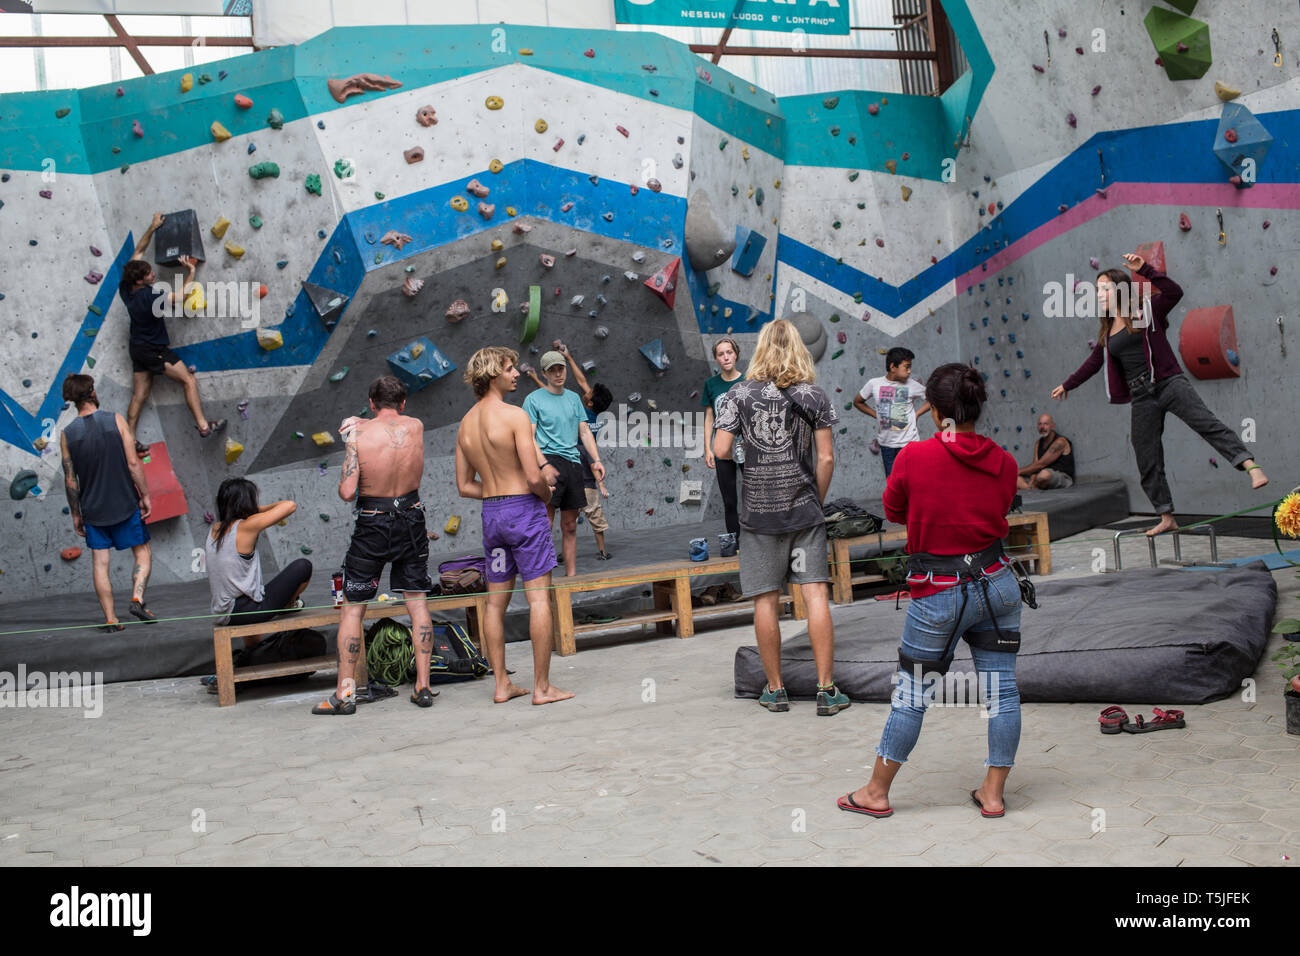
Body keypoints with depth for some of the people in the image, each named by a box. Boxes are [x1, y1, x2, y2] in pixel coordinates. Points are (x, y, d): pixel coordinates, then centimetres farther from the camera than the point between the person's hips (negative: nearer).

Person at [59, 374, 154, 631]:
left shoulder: (67, 435, -3)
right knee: (143, 552, 12)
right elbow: (133, 463, -11)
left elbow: (70, 480, 1)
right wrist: (145, 495, -1)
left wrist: (76, 514, 11)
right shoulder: (115, 420, -9)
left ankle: (110, 619, 8)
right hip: (125, 504, -2)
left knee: (100, 562, 8)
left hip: (93, 509, 2)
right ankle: (137, 597, -8)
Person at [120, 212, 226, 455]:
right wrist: (191, 273, -15)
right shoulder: (148, 296, -28)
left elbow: (138, 251, 7)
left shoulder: (125, 287, -5)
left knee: (139, 395, 11)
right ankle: (203, 425, -8)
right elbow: (181, 296, -28)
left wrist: (153, 228, 10)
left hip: (137, 348, 8)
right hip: (154, 350, -8)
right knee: (189, 380, -4)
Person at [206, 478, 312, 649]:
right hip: (246, 611, -8)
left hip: (223, 614, 8)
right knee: (303, 566, -2)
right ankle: (288, 606, 22)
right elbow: (290, 506, -11)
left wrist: (260, 510, 15)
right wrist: (269, 508, 7)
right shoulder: (247, 526, -16)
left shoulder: (215, 530, 4)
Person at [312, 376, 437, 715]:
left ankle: (345, 693, 7)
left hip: (372, 524, -3)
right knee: (417, 602, 10)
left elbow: (346, 492, -15)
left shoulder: (360, 436, -12)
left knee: (352, 608, 7)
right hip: (411, 521, 3)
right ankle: (423, 686, 9)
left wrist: (349, 446, 0)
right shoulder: (416, 427, -3)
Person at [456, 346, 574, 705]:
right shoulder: (515, 415, -14)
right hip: (525, 510, -7)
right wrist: (547, 497, 1)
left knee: (496, 601, 11)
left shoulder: (466, 424, 8)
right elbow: (534, 477, -19)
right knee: (539, 598, -2)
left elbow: (464, 486, 11)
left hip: (491, 513, 7)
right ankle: (542, 687, 0)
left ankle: (502, 684, 16)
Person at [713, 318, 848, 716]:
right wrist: (816, 499, 12)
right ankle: (826, 690, 0)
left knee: (766, 601, 6)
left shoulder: (739, 395, -1)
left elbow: (720, 452, -6)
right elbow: (826, 458, 0)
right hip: (804, 510, 0)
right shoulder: (814, 397, 1)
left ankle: (775, 690, 14)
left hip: (758, 509, 0)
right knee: (816, 595, 1)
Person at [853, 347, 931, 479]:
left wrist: (917, 413, -3)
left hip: (909, 443, -1)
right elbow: (857, 402, 12)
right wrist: (876, 415, 3)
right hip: (886, 444, 2)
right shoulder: (874, 384, -3)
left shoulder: (912, 385, -4)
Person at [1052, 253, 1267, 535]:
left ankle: (1251, 466, -42)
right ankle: (1167, 519, 13)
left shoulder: (1146, 311, 1)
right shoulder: (1107, 331, 17)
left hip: (1168, 383, -6)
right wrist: (1067, 385, 38)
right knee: (1147, 462, 4)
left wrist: (1144, 269, -22)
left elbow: (1174, 292, -16)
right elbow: (1094, 361, 30)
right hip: (1142, 396, 6)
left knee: (1206, 422, -28)